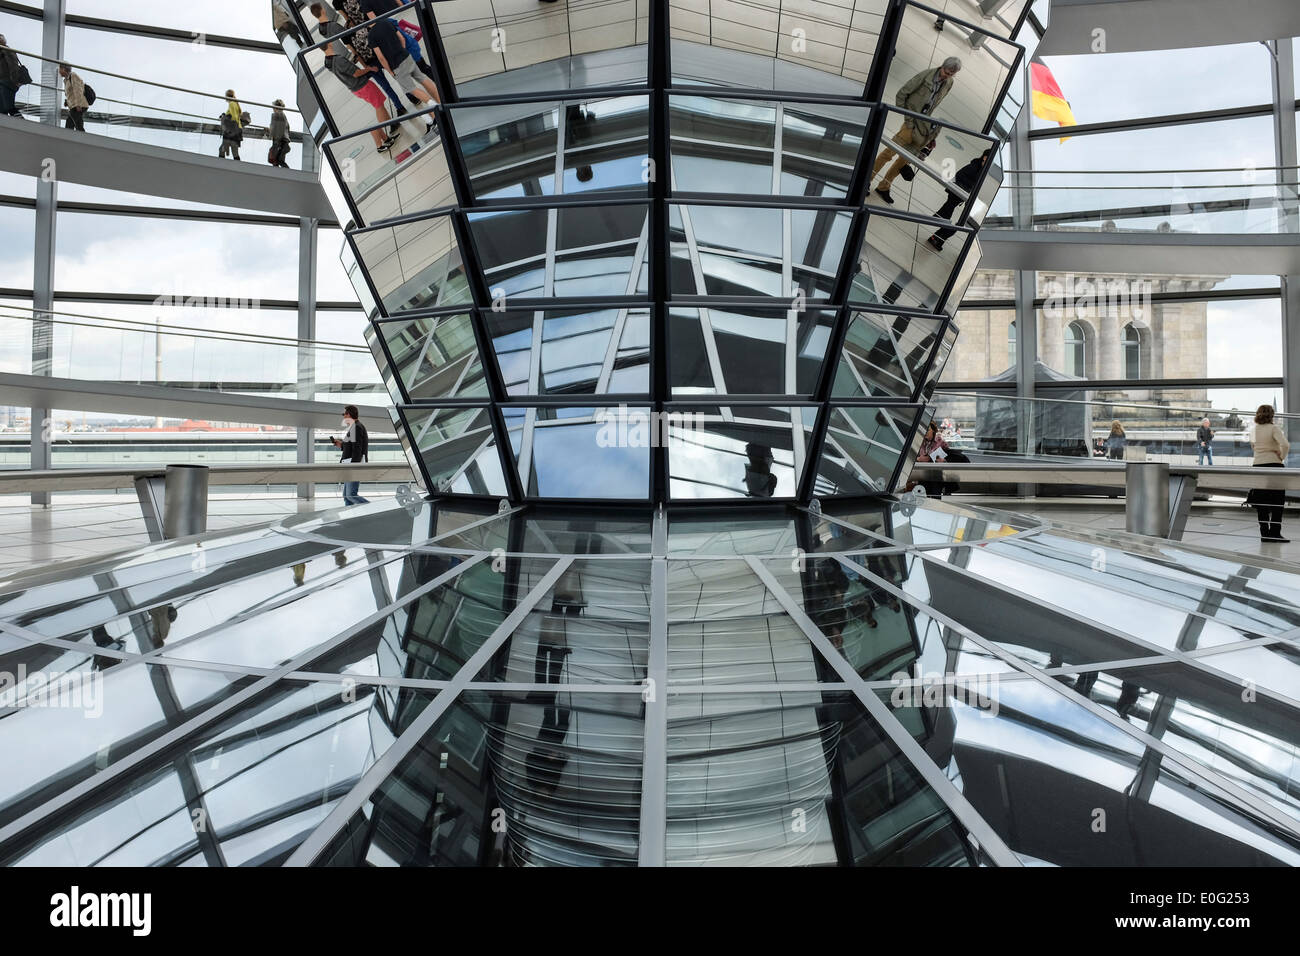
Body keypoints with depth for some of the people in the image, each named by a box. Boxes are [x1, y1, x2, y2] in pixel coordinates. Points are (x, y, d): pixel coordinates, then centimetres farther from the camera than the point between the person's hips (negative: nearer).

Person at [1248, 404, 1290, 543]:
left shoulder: (1254, 430, 6)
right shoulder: (1274, 428, -10)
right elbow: (1285, 445, -22)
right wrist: (1282, 457, -8)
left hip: (1258, 465, 5)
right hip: (1274, 465, -5)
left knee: (1262, 504, 9)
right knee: (1277, 502, 3)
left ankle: (1264, 534, 11)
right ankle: (1275, 534, 1)